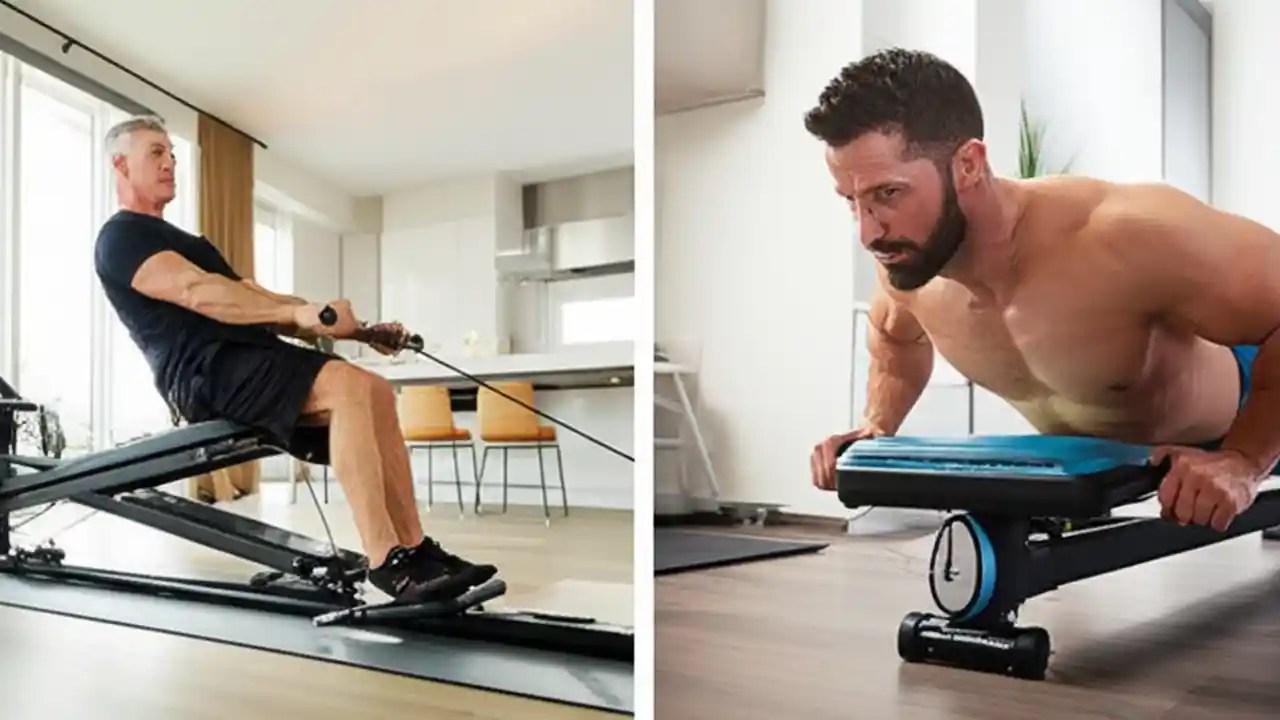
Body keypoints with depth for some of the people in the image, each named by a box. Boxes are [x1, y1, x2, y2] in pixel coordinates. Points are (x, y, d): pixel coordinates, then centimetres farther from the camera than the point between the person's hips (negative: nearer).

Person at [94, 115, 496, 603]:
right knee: (349, 387, -29)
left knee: (375, 394, -6)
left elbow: (252, 301, 24)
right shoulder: (121, 238, 0)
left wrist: (356, 329, 12)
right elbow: (197, 292, -19)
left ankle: (413, 548, -8)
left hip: (246, 361, 9)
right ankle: (385, 560, -32)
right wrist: (299, 312, -32)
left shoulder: (181, 239, 32)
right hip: (204, 372, -9)